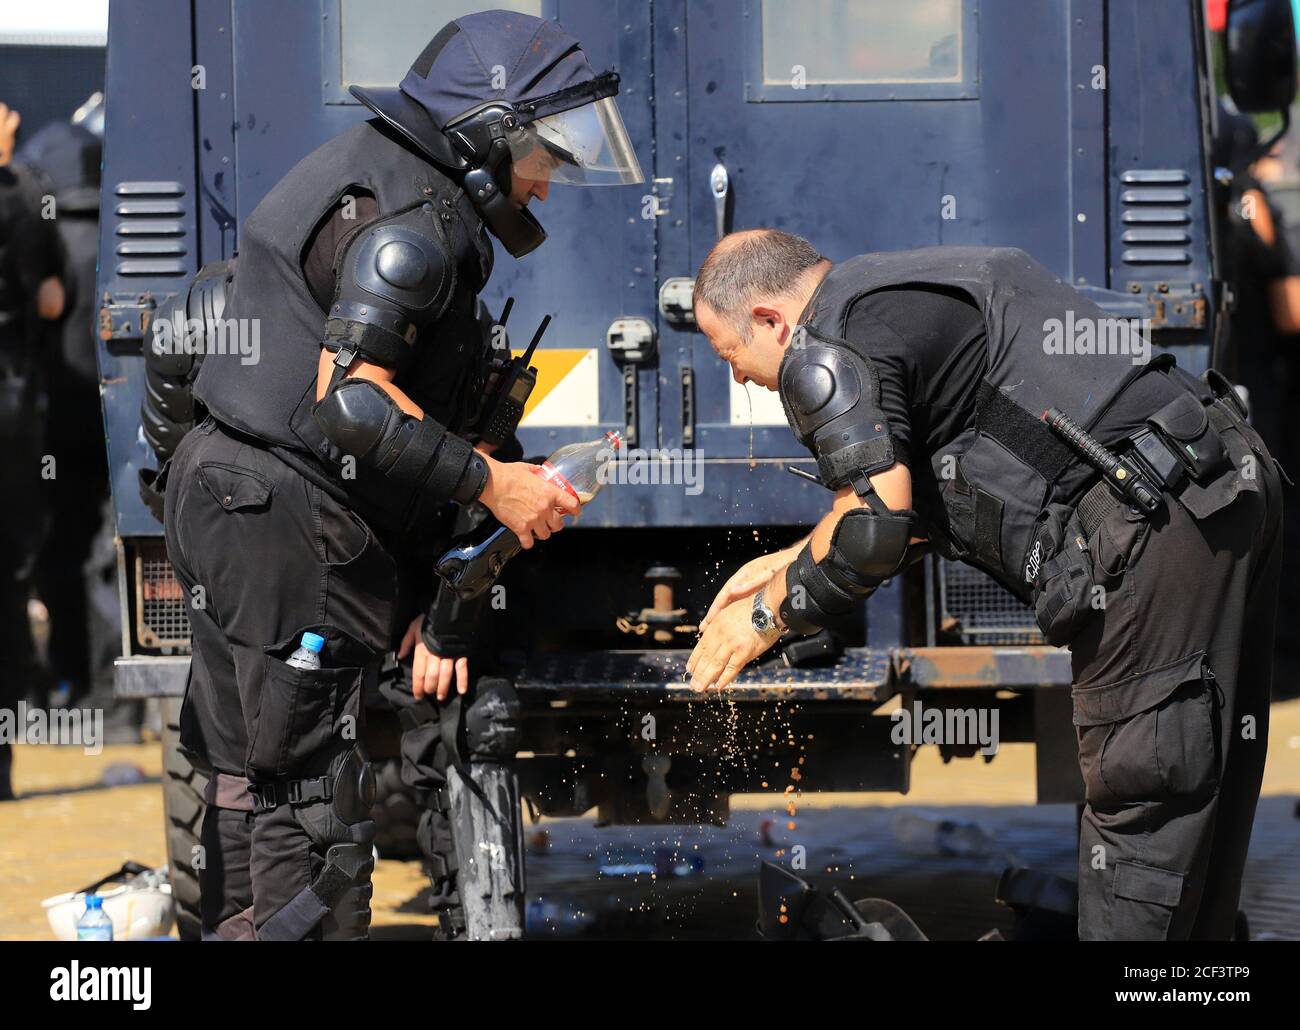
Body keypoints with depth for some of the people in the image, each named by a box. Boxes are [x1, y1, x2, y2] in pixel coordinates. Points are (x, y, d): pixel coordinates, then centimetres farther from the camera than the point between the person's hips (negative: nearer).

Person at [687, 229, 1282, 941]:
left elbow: (874, 529, -12)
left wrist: (768, 618, 4)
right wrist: (792, 561, 29)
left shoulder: (822, 349, -5)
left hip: (1155, 529, -10)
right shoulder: (903, 289, 26)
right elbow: (912, 494, 31)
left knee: (1141, 800, -3)